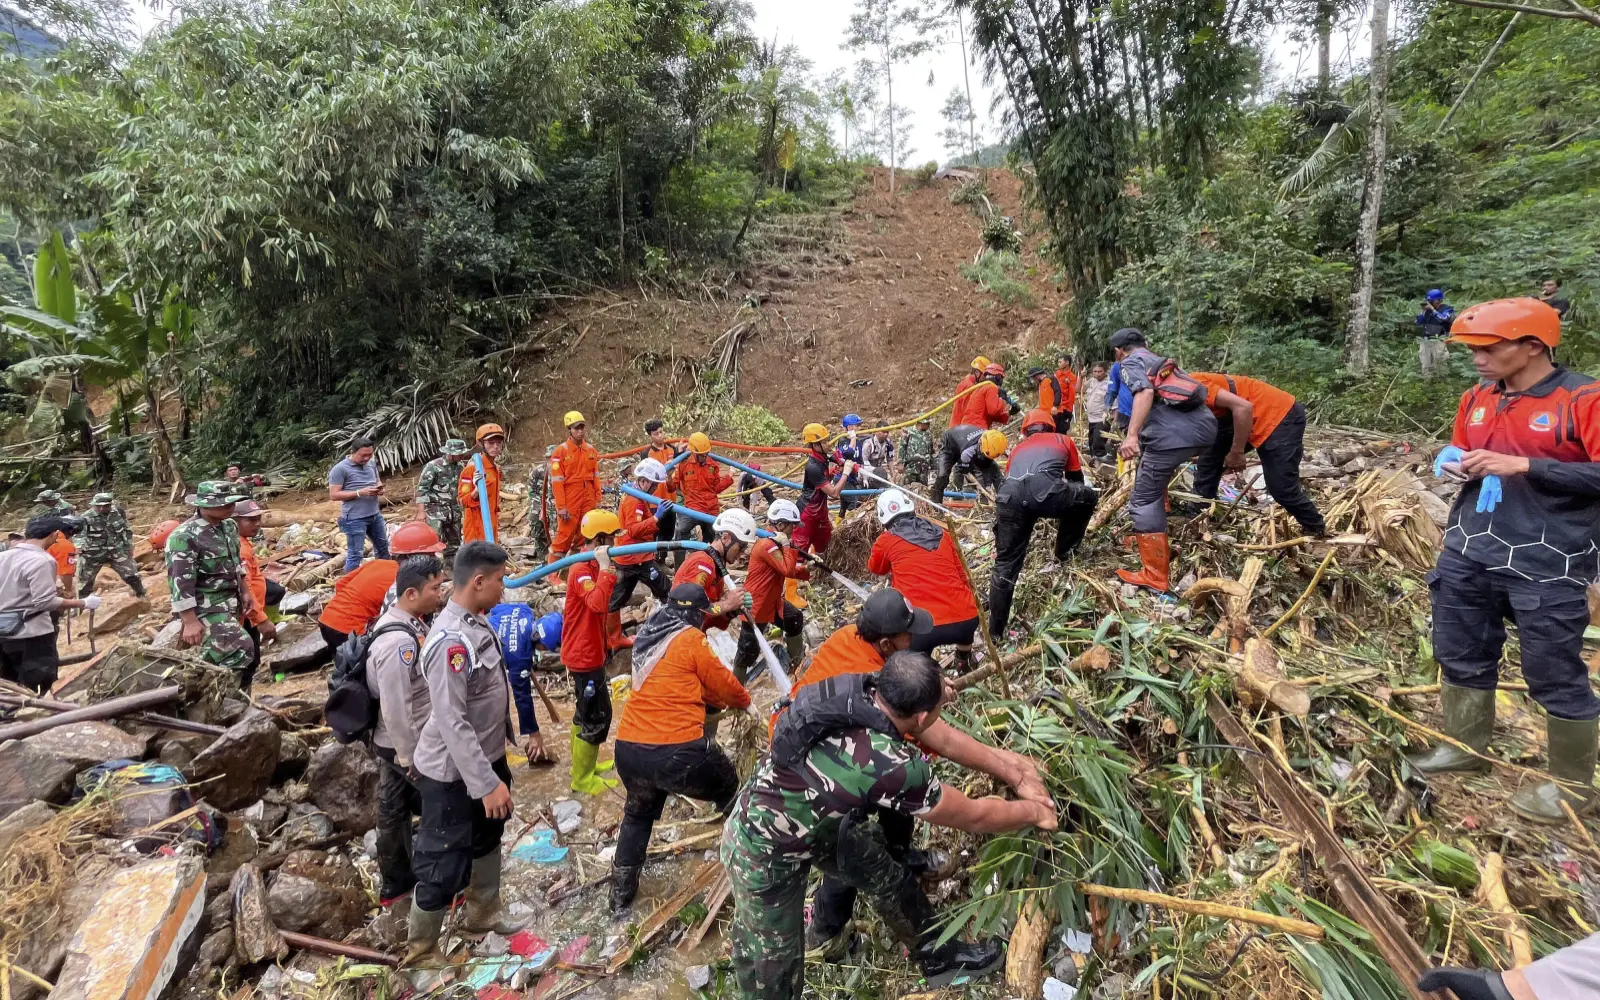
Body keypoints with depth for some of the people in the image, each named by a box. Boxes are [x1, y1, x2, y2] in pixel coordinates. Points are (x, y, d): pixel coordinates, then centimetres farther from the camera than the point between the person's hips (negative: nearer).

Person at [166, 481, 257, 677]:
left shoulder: (229, 526, 5)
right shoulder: (185, 536, -21)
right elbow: (181, 582, -23)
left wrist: (245, 592, 18)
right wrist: (190, 622, -24)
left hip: (230, 603, 9)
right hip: (206, 608, -8)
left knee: (216, 654, 17)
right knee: (241, 650, -20)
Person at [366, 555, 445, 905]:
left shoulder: (409, 622, -1)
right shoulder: (398, 642, -31)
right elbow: (395, 710, -27)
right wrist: (411, 760, -19)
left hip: (395, 742, 9)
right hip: (407, 745, -9)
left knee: (394, 811, 21)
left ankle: (394, 883, 37)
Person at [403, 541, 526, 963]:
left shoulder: (476, 624, -1)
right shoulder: (451, 641, -30)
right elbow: (452, 722, -30)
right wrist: (487, 783, -28)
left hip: (484, 759, 10)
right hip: (452, 774, -10)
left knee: (486, 839, 27)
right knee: (443, 863, 7)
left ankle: (482, 913, 49)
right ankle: (420, 951, 29)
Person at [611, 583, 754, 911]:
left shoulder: (648, 637, 15)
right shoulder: (692, 639, -8)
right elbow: (720, 680, 3)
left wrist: (723, 703, 30)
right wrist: (745, 702, 23)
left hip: (628, 749, 7)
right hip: (676, 751, -7)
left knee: (638, 813, 30)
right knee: (730, 790, 19)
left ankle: (621, 893, 39)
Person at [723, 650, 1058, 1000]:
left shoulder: (865, 691, -19)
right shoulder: (891, 766, -38)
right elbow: (973, 817, -19)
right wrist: (1032, 813, 1)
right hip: (765, 853, -8)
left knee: (887, 877, 18)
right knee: (774, 967, 9)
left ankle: (937, 956, 40)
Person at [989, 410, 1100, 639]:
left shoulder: (1018, 447, 39)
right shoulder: (1063, 440, 34)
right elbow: (1077, 480, 43)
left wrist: (1030, 514, 65)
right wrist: (1061, 510, 63)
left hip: (1010, 496, 3)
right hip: (1045, 490, -3)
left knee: (1005, 565, 14)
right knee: (1089, 497, 30)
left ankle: (995, 633, 14)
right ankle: (1064, 553, 37)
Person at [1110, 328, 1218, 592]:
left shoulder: (1131, 362, 10)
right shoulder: (1163, 362, 33)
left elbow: (1145, 392, -11)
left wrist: (1131, 435, -22)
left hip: (1172, 434, -8)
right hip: (1205, 427, 9)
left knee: (1145, 499, -1)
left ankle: (1154, 577, -2)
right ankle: (1156, 542, 42)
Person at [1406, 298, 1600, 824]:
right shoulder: (1476, 399, 8)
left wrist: (1525, 466, -26)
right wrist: (1455, 464, -1)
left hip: (1546, 564, -6)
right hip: (1468, 552, 7)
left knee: (1554, 674, 4)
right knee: (1461, 654, 16)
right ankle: (1465, 746, 35)